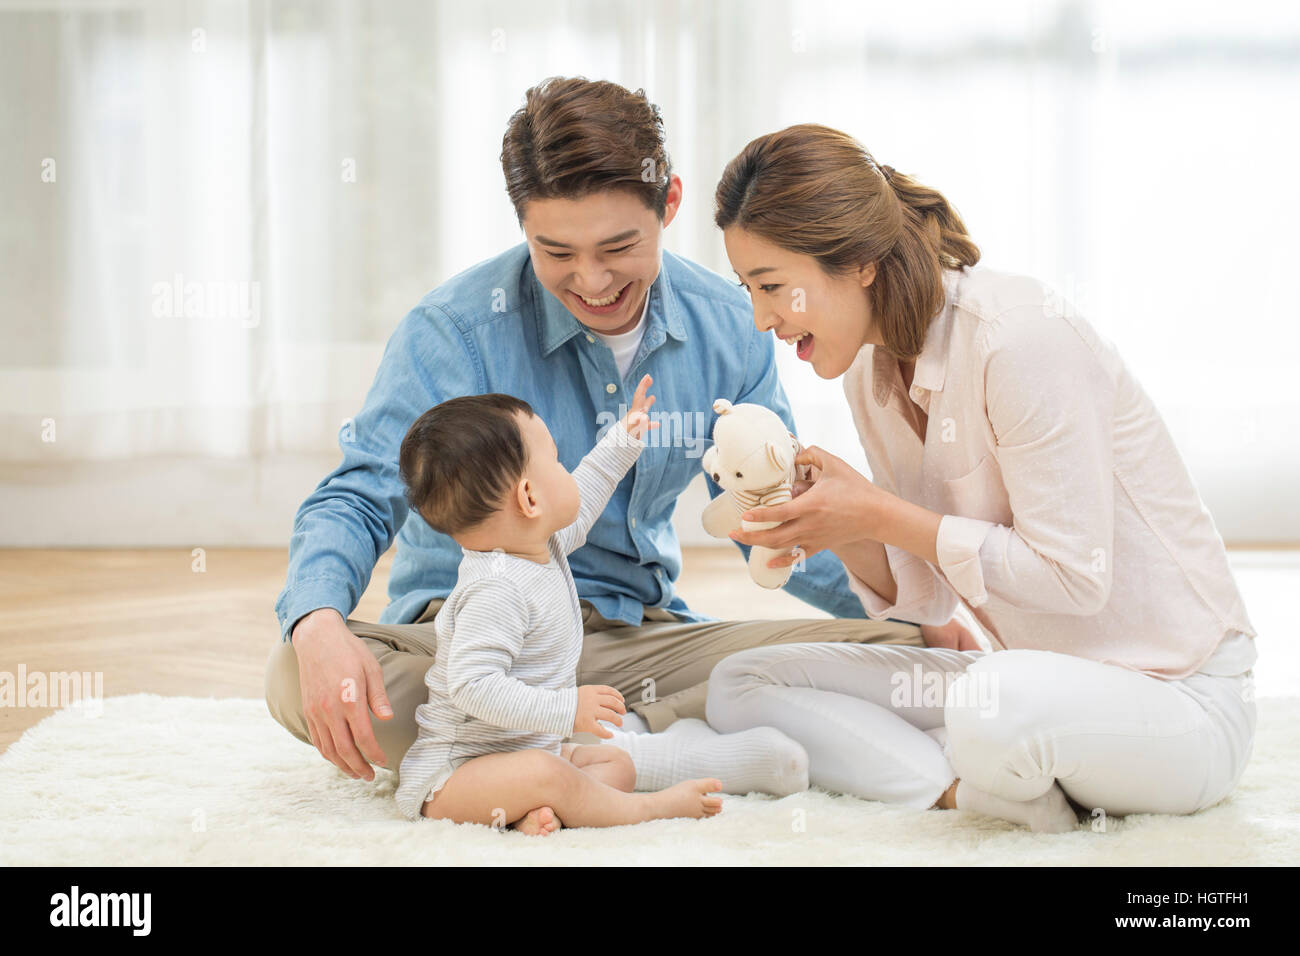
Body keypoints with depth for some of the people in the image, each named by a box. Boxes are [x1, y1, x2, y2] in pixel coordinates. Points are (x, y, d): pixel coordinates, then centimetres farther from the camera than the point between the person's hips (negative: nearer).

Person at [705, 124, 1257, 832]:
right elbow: (926, 596, 8)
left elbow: (1074, 575, -22)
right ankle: (971, 788, -15)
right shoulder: (868, 371, 5)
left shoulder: (1020, 338, -21)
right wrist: (841, 532, -12)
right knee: (739, 686, -3)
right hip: (1030, 677, 8)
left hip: (1179, 699, -8)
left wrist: (880, 513, -20)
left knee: (1004, 701, -42)